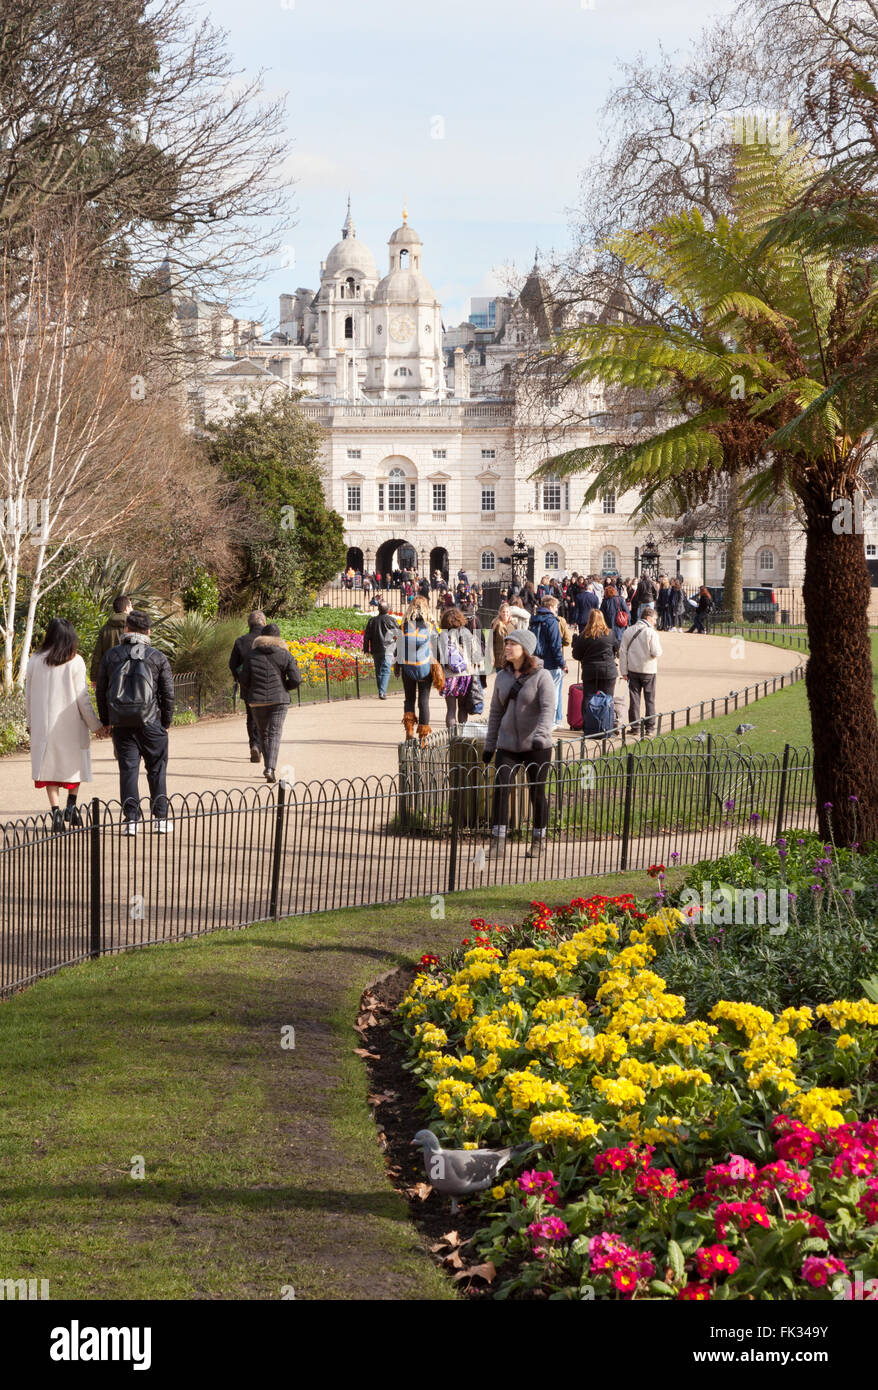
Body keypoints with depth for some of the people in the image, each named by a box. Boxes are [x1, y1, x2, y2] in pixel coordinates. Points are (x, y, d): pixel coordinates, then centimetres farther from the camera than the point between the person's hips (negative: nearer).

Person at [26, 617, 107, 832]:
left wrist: (30, 723, 20)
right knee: (74, 762, 15)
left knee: (49, 765, 8)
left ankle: (55, 810, -1)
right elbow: (82, 697, -6)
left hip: (43, 725, 2)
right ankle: (71, 805, 2)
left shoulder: (35, 661, 0)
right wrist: (95, 724, 3)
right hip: (70, 724, -2)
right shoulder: (75, 662, -7)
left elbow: (28, 696, 7)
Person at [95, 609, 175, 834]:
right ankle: (160, 818, 10)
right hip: (150, 722, -1)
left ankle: (131, 819, -1)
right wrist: (166, 722, 12)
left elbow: (101, 691, 8)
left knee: (128, 769, 4)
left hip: (121, 723, 1)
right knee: (157, 769, 8)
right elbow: (168, 693, 0)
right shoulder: (158, 657, -1)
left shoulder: (111, 656, 4)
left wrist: (105, 721, 17)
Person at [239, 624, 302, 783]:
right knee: (275, 734, -3)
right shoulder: (285, 655, -2)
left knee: (263, 734, 16)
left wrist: (249, 693, 20)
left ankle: (269, 767, 23)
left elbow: (244, 680, 1)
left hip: (257, 700, 1)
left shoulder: (252, 654, 0)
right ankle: (271, 768, -19)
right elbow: (296, 679, -7)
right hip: (279, 699, -1)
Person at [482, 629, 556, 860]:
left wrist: (540, 735, -34)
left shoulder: (541, 677, -8)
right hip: (507, 745, 4)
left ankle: (538, 841, 19)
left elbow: (548, 709, -18)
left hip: (536, 746, -4)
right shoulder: (502, 677, 9)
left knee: (537, 793, 4)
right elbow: (496, 712, 16)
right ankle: (498, 841, -8)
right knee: (500, 789, -9)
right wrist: (489, 746, 15)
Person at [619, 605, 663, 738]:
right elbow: (656, 652, -16)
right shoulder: (651, 633, -12)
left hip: (633, 670, 4)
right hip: (648, 670, -3)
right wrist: (658, 647, 7)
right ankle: (649, 728, 5)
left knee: (634, 698, 8)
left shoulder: (628, 632, 2)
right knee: (650, 700, 6)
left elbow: (623, 652, 2)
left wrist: (624, 671, 7)